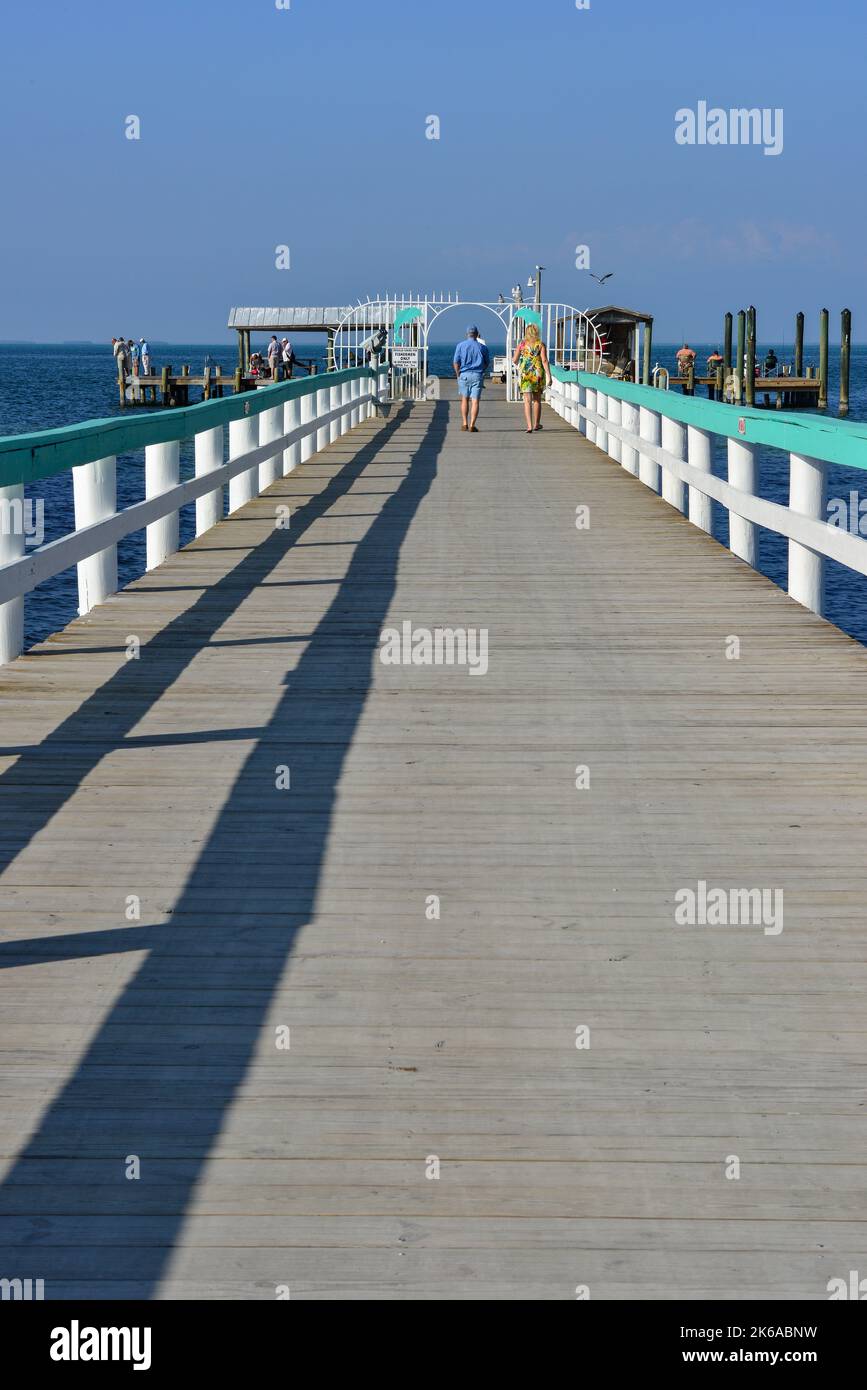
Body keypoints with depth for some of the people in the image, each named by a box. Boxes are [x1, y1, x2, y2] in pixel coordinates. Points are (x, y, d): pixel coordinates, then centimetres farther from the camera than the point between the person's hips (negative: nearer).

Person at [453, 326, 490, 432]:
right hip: (477, 375, -1)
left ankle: (464, 423, 11)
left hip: (464, 374, 1)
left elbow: (456, 362, -3)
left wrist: (458, 375, 8)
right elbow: (487, 363, 11)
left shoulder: (460, 346, 0)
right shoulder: (482, 347, 3)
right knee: (475, 400, -3)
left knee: (464, 399, 15)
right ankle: (472, 425, -11)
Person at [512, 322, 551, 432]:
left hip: (525, 374, -1)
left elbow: (514, 360, 4)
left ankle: (529, 426, -17)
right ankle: (536, 424, 28)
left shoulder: (522, 344, 1)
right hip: (538, 374, 1)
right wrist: (549, 376, -10)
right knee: (537, 400, 17)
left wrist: (518, 365, 28)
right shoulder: (541, 344, -1)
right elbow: (544, 360, -10)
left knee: (527, 401, -4)